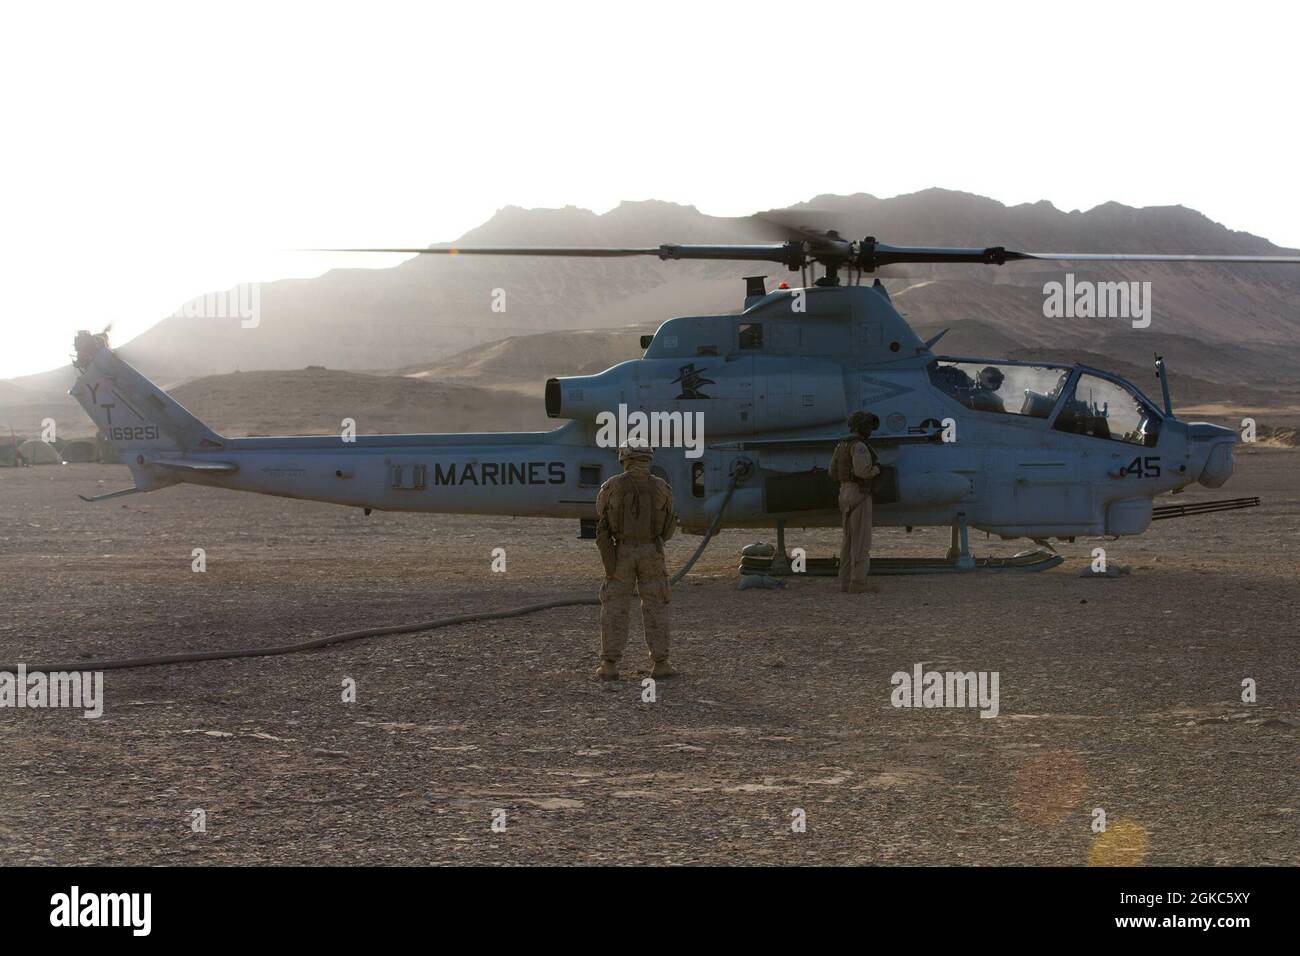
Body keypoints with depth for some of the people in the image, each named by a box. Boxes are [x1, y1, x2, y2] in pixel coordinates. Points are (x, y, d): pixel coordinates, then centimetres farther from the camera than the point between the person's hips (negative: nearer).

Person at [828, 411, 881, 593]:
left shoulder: (842, 445, 13)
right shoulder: (858, 446, -16)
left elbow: (834, 473, 16)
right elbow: (862, 470, -29)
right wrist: (875, 469, -9)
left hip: (845, 493, 9)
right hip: (859, 496, -9)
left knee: (849, 539, 11)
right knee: (861, 539, -6)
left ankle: (846, 581, 11)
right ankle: (858, 583, -7)